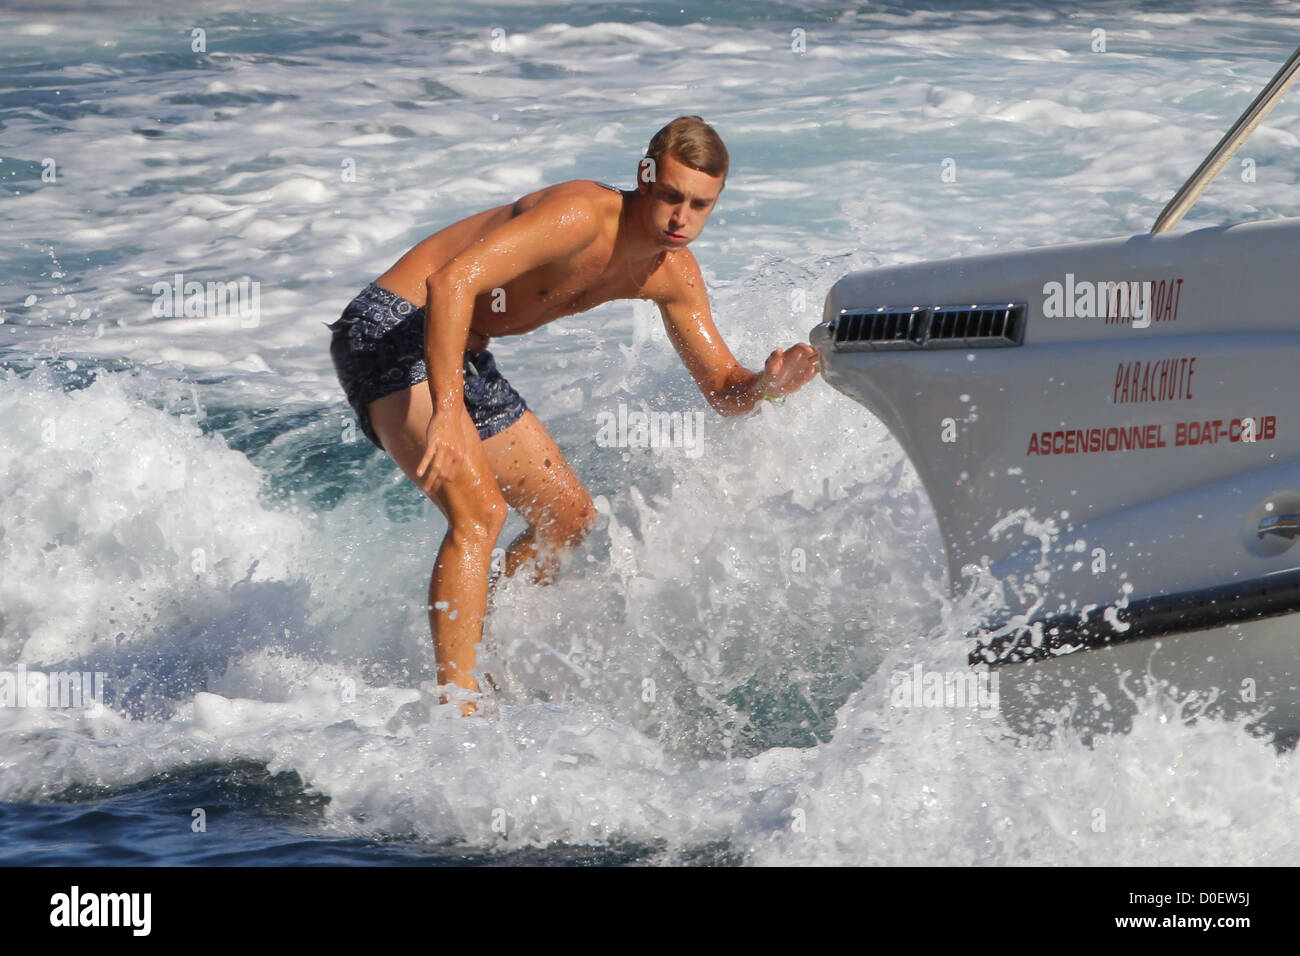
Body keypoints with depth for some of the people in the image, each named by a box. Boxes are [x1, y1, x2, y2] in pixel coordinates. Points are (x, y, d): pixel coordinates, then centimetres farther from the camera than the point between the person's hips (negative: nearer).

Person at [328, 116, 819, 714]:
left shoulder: (673, 274, -1)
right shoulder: (582, 215, -28)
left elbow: (725, 392, 6)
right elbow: (452, 281, -39)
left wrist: (769, 384, -19)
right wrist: (447, 412, -46)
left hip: (462, 357, 9)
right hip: (387, 330, -9)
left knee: (569, 518, 14)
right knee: (480, 510, -28)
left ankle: (472, 647, 29)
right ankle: (457, 703, -28)